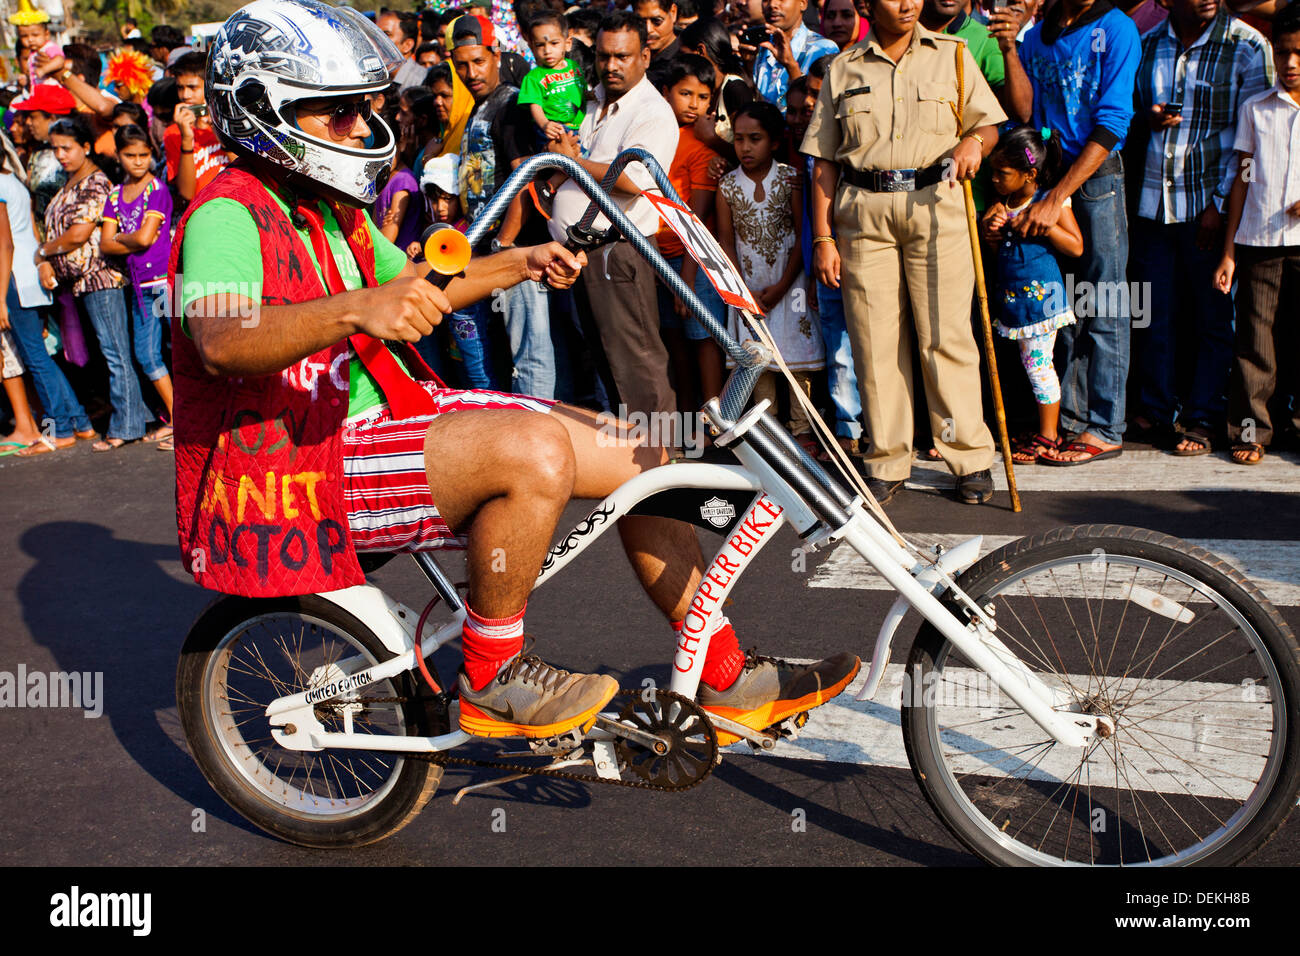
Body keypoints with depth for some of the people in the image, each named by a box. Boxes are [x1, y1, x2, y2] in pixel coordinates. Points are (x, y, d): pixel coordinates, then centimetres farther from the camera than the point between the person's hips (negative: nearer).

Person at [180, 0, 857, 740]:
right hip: (306, 467, -9)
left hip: (381, 418, 10)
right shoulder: (229, 214, -13)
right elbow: (221, 343, -33)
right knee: (535, 448, -34)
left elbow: (412, 287, 31)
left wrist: (518, 263, 20)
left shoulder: (327, 208, 17)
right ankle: (493, 679, -13)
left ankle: (728, 680, 8)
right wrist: (355, 309, -48)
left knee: (634, 454, 0)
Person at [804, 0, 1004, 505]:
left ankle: (972, 459, 3)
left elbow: (990, 123, 14)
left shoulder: (952, 54, 14)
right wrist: (822, 237, 5)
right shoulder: (843, 69, 14)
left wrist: (973, 141, -10)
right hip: (863, 212, 1)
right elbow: (824, 161, 12)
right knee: (875, 341, 0)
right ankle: (886, 463, 9)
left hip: (936, 204, -1)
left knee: (946, 335, -6)